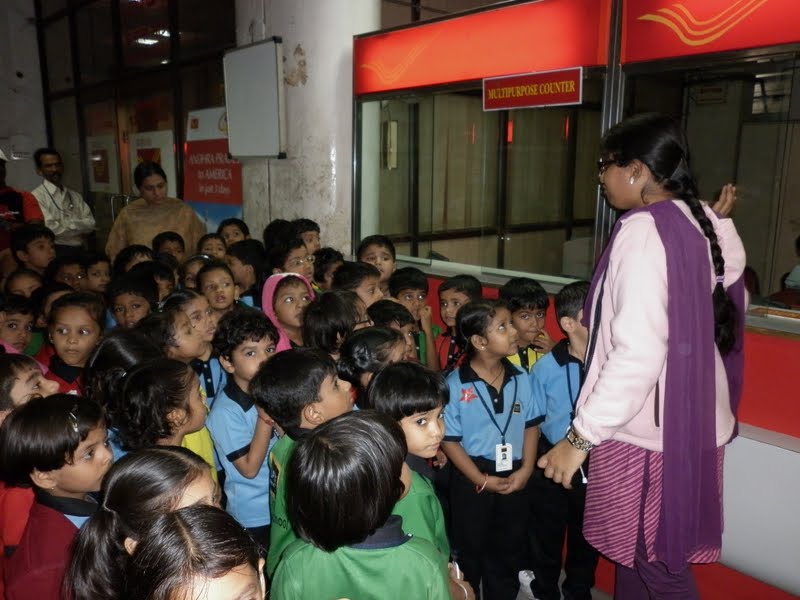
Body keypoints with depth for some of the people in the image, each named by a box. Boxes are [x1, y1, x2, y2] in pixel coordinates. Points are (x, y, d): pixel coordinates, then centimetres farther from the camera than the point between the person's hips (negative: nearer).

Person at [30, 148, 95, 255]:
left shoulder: (75, 195, 13)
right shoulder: (37, 196, -3)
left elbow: (90, 224, 5)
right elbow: (51, 229, -11)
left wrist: (68, 223, -9)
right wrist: (80, 227, 0)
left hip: (81, 251, 5)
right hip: (56, 252, -4)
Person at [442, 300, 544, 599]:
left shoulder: (520, 378, -5)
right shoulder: (456, 384, -17)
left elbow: (531, 426, 3)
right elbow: (449, 440, -13)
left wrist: (525, 470, -7)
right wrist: (482, 480, -13)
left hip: (514, 477, 4)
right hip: (472, 479, -3)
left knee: (510, 549, 20)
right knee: (469, 551, 16)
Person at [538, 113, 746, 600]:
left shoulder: (643, 231, -19)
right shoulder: (702, 223, 7)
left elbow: (638, 353, -27)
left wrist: (582, 434, -22)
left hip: (649, 430, -9)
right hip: (692, 418, 9)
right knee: (635, 550, 21)